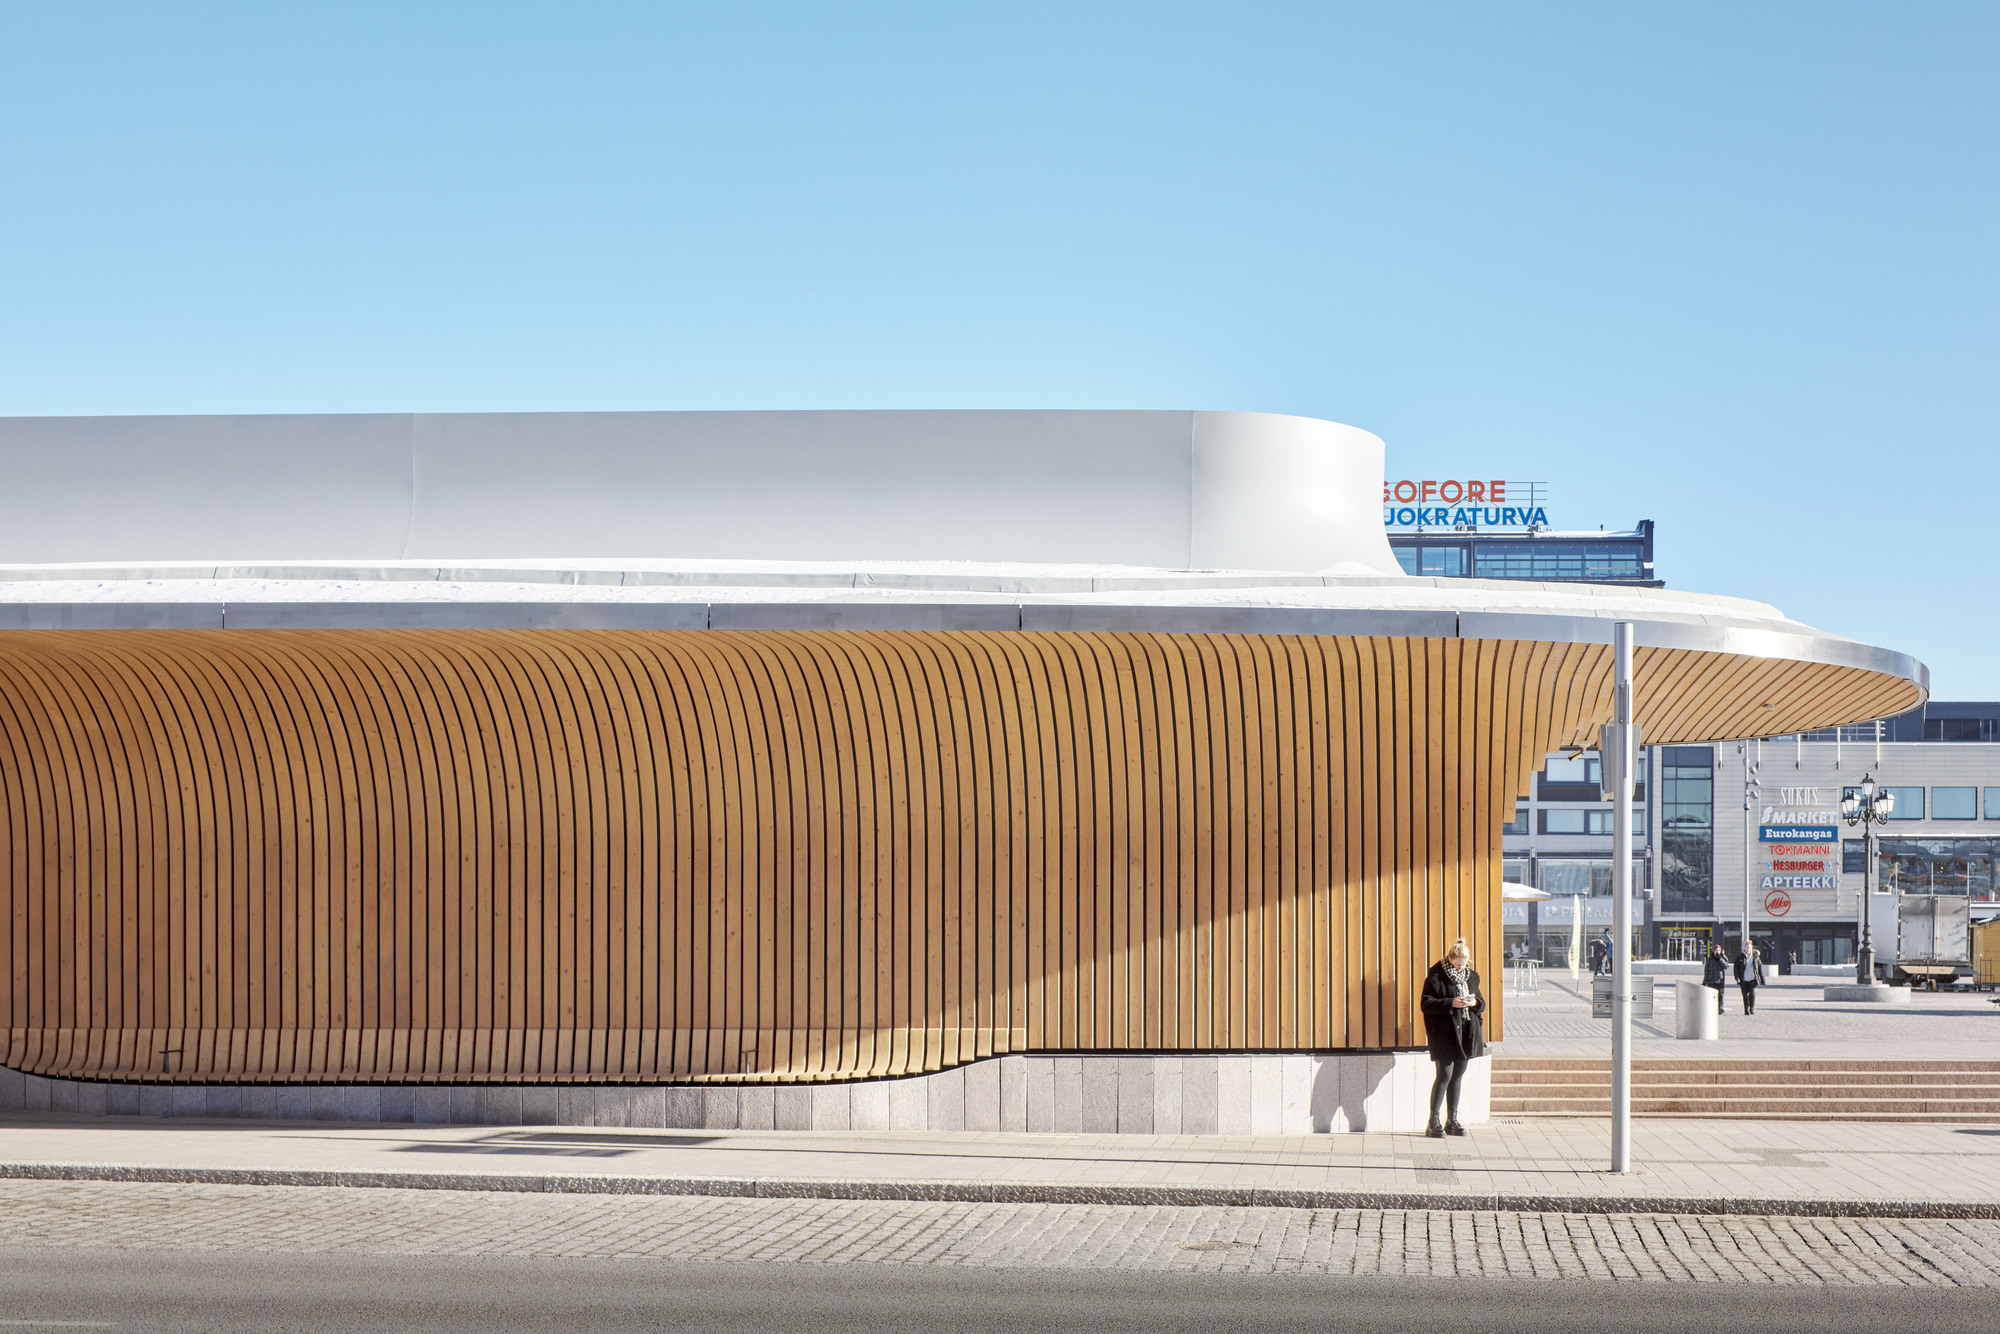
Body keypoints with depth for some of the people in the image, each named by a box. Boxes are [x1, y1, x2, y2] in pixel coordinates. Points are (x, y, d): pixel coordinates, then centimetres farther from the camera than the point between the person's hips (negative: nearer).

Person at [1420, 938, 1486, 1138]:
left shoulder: (1471, 976, 11)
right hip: (1445, 1033, -6)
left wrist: (1475, 1002, -7)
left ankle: (1452, 1120, 18)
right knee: (1445, 1076, -10)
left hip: (1466, 1033, 6)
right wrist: (1451, 1003, -21)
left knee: (1457, 1076, 10)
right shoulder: (1436, 977, -8)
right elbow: (1427, 1004, -11)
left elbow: (1481, 1003, 17)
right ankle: (1434, 1122, -6)